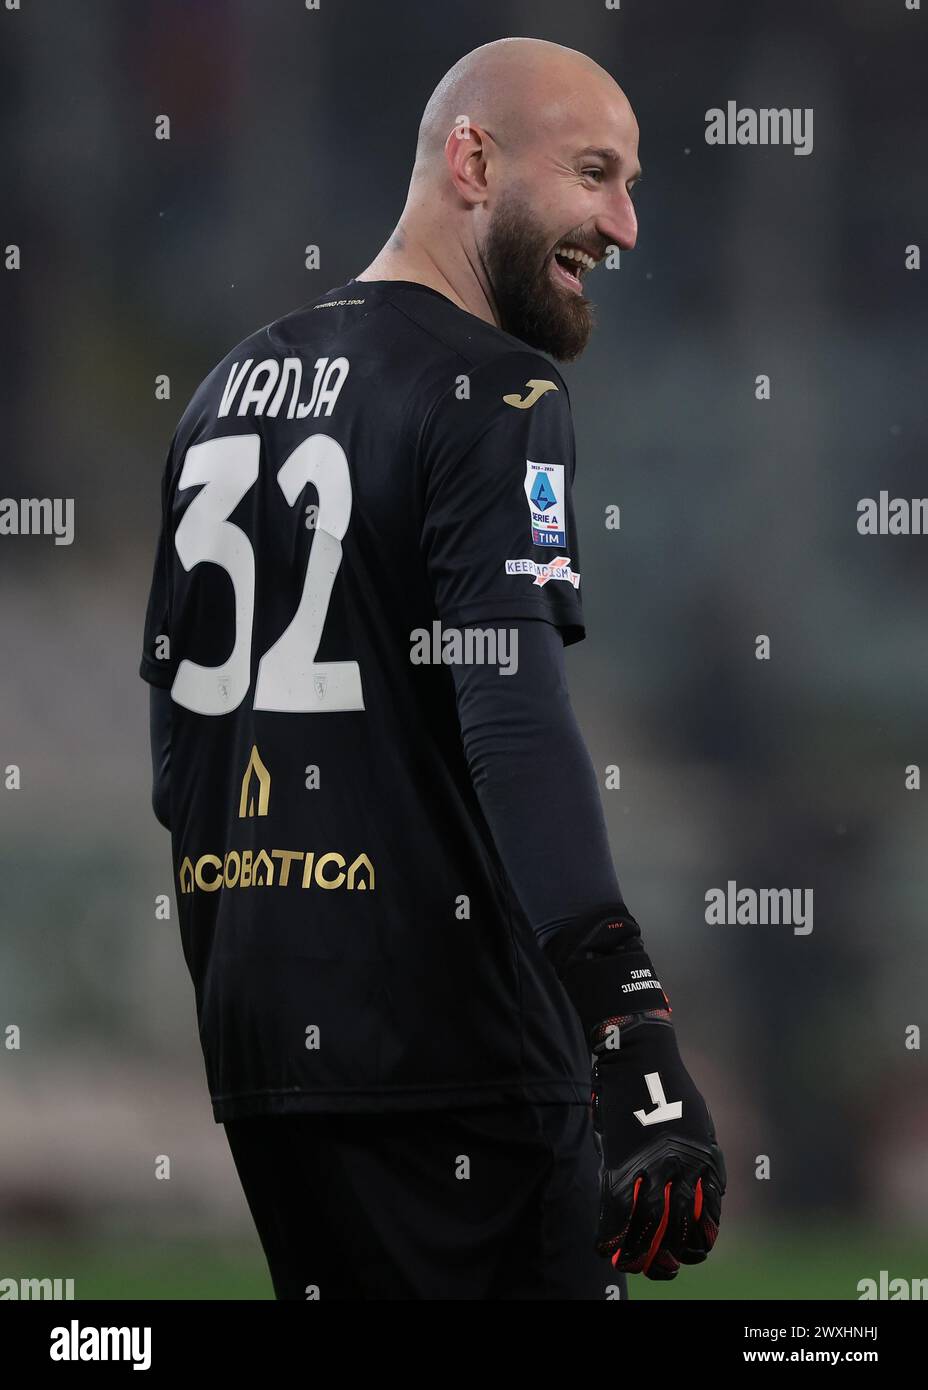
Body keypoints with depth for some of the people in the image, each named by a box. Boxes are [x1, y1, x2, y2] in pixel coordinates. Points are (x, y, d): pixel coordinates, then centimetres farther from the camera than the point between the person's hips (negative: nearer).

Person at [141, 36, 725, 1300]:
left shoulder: (231, 391, 16)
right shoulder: (494, 399, -10)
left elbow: (177, 718, 22)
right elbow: (517, 727, -23)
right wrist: (636, 1046, -30)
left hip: (254, 1045, 8)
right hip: (448, 1054, -8)